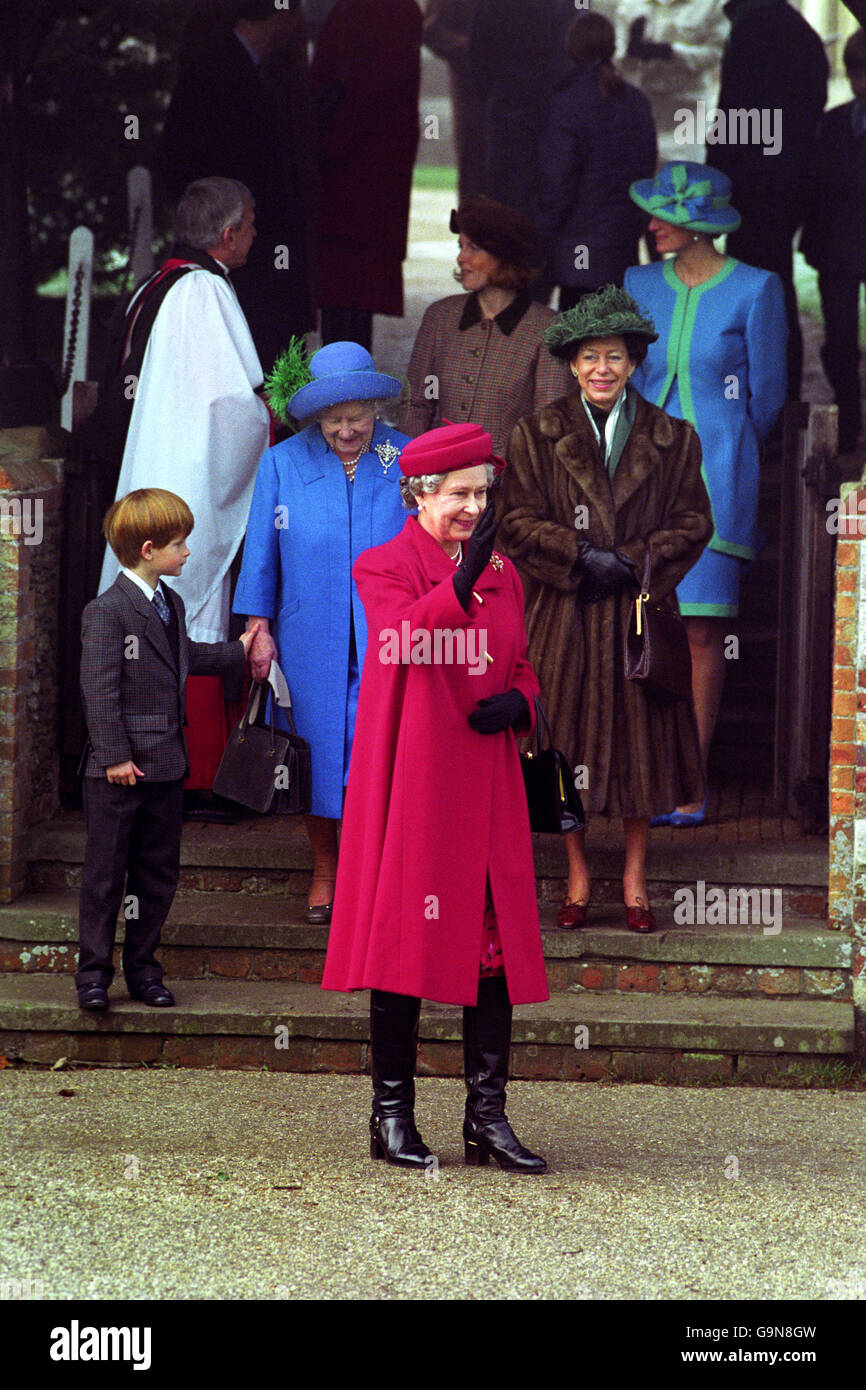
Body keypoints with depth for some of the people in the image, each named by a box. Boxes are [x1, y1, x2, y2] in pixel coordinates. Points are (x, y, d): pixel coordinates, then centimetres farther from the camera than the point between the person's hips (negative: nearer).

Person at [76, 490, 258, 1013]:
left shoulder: (171, 605, 12)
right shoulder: (106, 612, -14)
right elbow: (99, 689, -17)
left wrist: (237, 653, 38)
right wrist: (113, 756, -19)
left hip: (167, 765, 8)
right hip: (121, 768, -8)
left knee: (159, 872, 11)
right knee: (105, 872, 0)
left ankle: (143, 968, 20)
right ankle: (93, 972, 7)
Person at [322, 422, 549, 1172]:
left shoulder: (502, 574, 16)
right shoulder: (385, 567, -2)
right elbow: (404, 637, -22)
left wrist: (519, 699, -2)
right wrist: (461, 580, -36)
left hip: (486, 784, 5)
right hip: (412, 780, -5)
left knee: (495, 942, 2)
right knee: (407, 937, -2)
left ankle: (488, 1117, 8)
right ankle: (392, 1116, 7)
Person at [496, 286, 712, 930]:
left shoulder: (671, 439, 4)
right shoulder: (537, 436, 2)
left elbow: (693, 522, 3)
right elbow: (518, 520, -2)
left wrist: (631, 562, -11)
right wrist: (582, 555, -15)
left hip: (638, 612, 1)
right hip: (564, 613, 0)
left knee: (641, 739, 3)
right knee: (568, 740, 2)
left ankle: (635, 879, 14)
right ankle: (578, 877, 14)